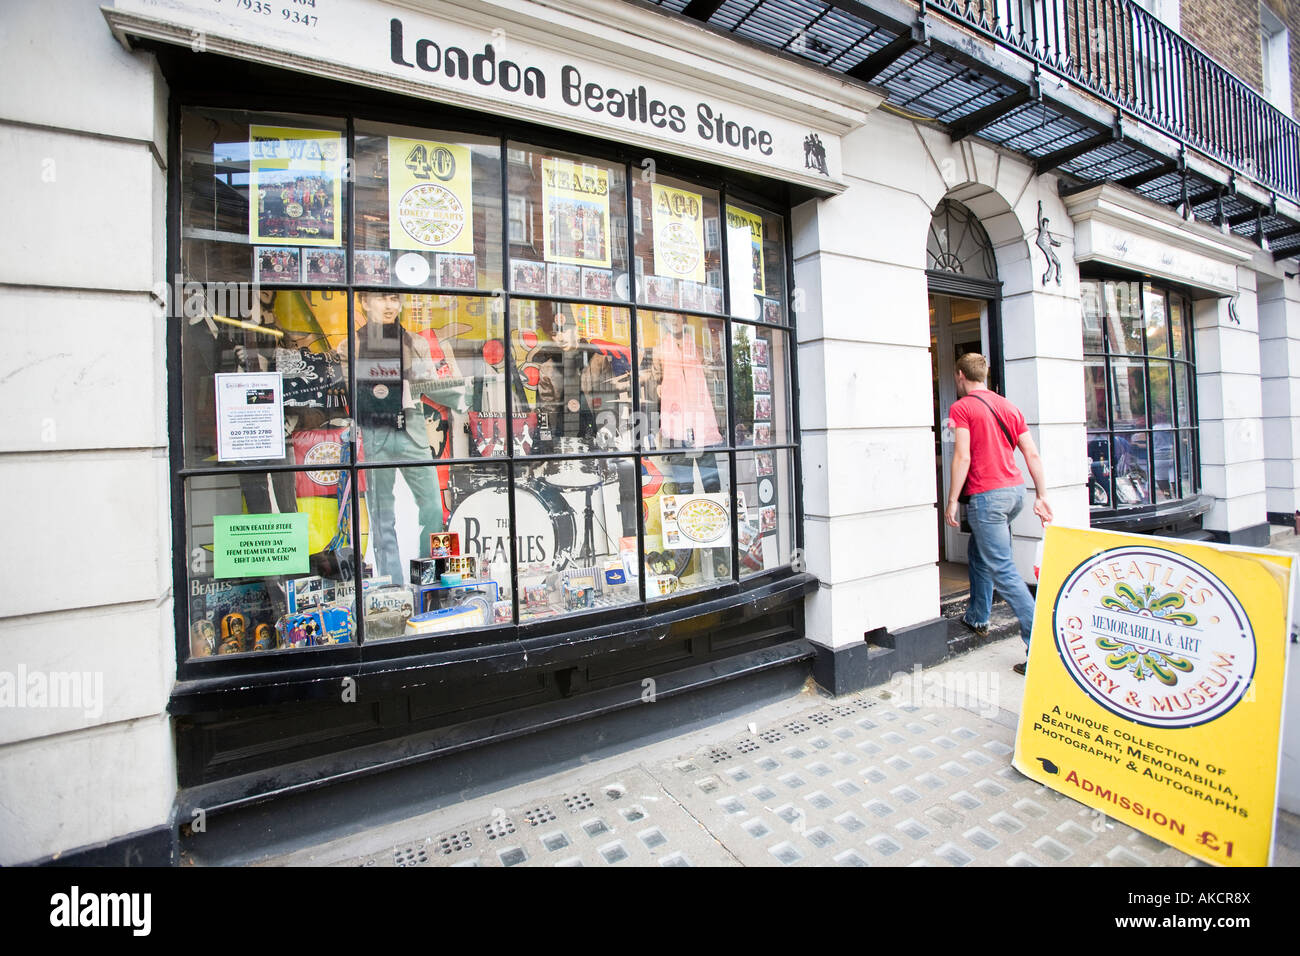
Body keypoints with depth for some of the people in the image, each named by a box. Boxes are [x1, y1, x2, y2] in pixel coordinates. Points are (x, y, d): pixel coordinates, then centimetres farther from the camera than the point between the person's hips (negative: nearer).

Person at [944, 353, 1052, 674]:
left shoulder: (961, 407, -6)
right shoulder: (1008, 407, 14)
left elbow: (963, 457, -15)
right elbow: (1032, 455, 10)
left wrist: (952, 501, -12)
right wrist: (1041, 496, 12)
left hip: (986, 496, -8)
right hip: (1015, 490, 8)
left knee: (1002, 570, -6)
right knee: (978, 552, 24)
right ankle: (978, 618, 35)